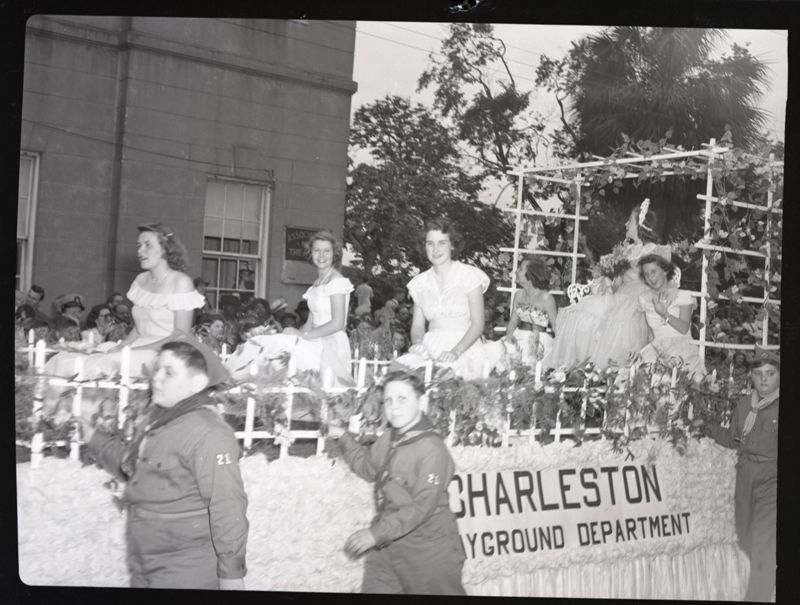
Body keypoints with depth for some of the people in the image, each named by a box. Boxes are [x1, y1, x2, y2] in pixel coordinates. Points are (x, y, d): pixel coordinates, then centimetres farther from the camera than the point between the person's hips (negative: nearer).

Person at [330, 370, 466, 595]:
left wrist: (376, 533, -26)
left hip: (427, 550, -7)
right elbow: (369, 468, 22)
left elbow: (422, 506, -24)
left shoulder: (432, 448, -20)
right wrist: (348, 437, 8)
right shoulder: (388, 438, 5)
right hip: (386, 544, 7)